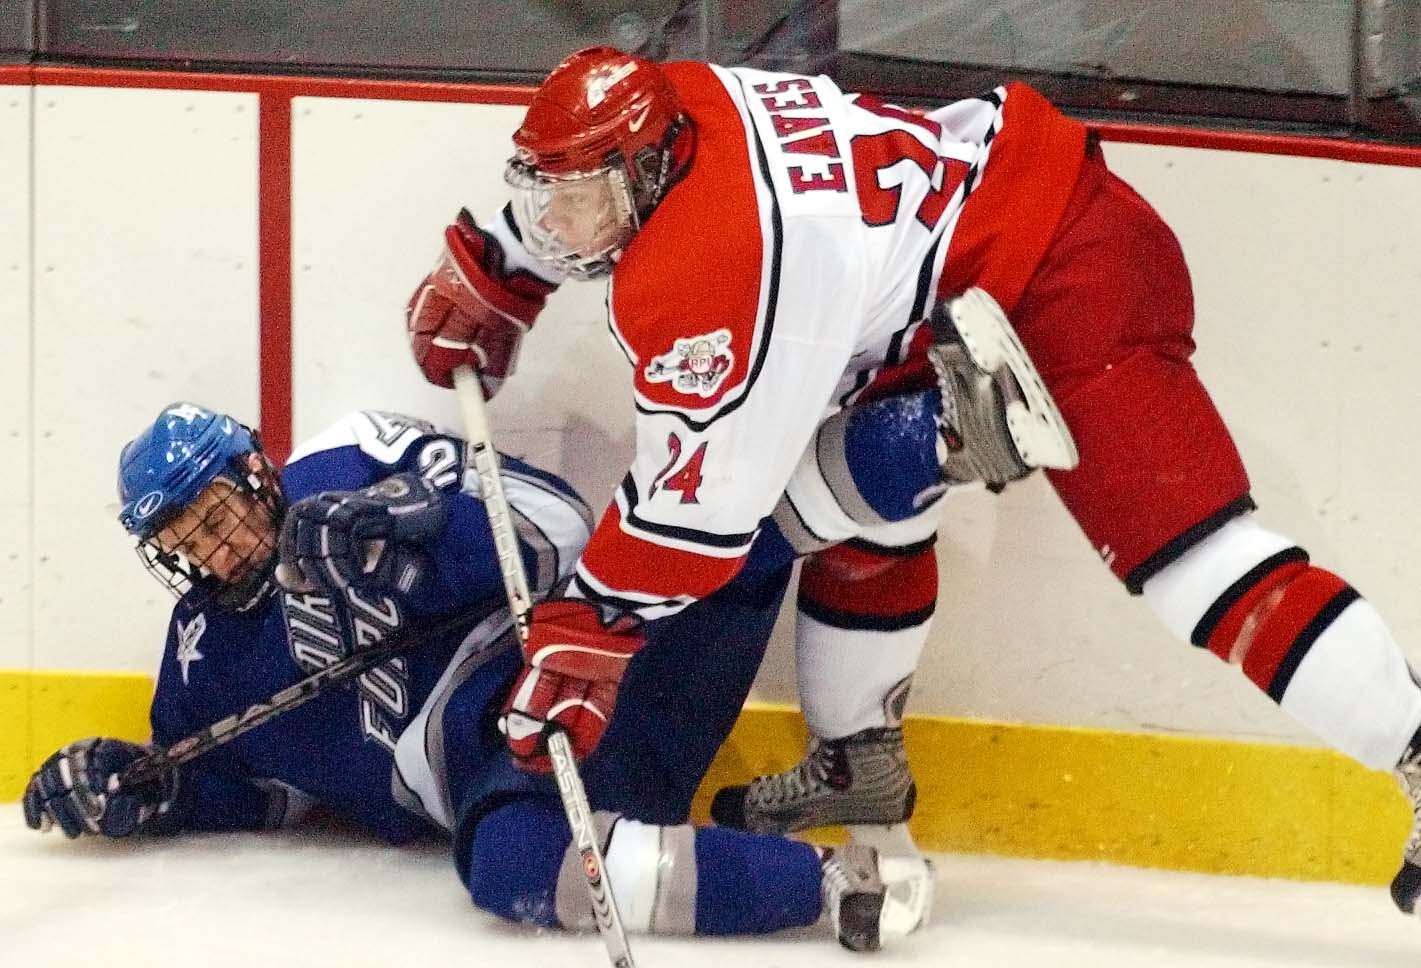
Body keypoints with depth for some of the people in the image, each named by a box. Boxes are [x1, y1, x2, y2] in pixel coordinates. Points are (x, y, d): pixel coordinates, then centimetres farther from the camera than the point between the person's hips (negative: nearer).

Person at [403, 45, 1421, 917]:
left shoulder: (701, 271, -24)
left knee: (1190, 554, -17)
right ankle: (859, 762, 31)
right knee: (860, 510, 17)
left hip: (1073, 277, -11)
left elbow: (696, 503, -19)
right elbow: (570, 185, 27)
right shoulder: (665, 112, 0)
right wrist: (484, 274, 32)